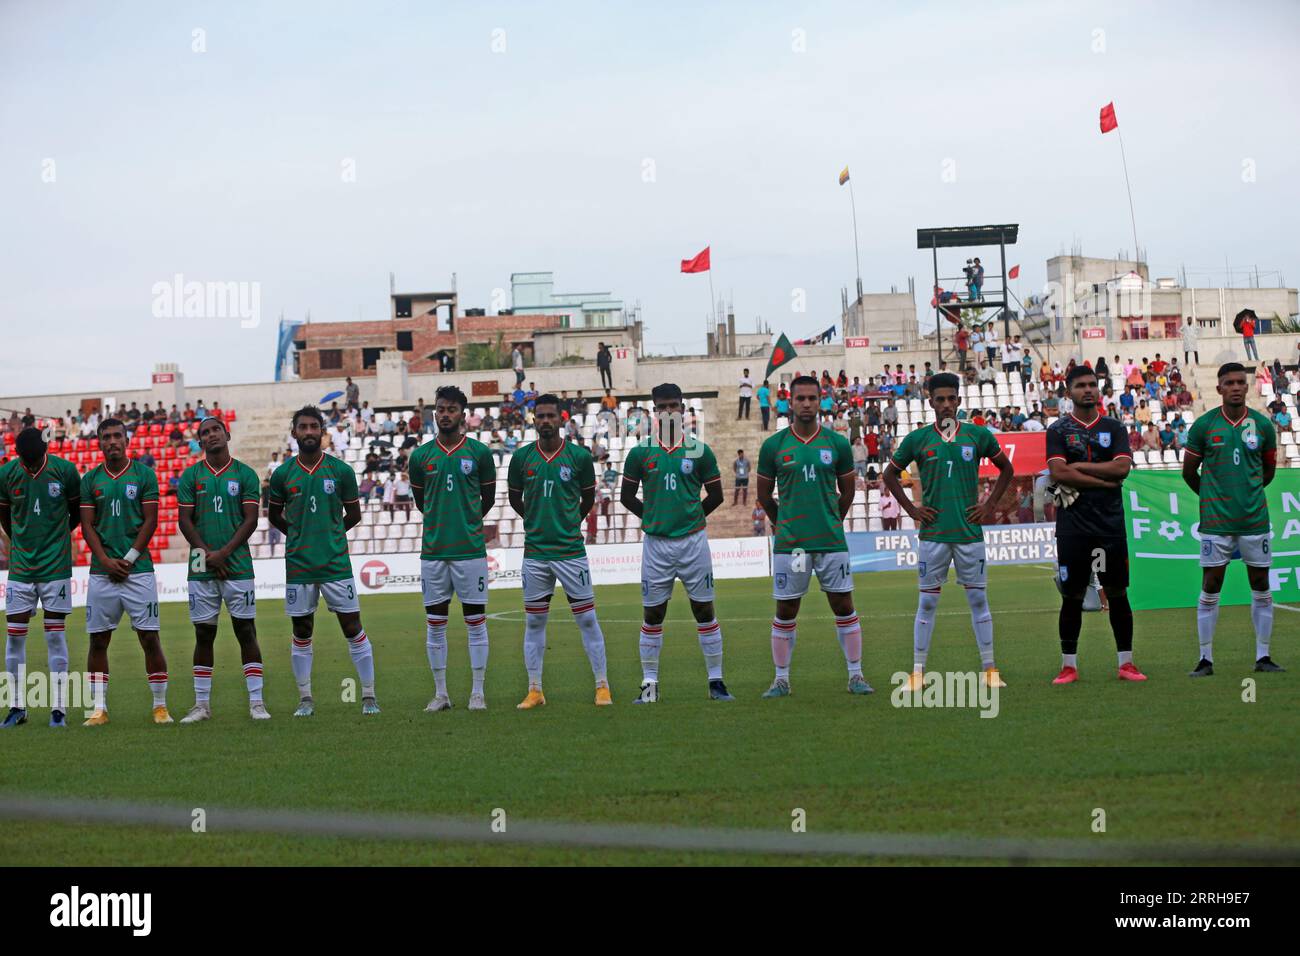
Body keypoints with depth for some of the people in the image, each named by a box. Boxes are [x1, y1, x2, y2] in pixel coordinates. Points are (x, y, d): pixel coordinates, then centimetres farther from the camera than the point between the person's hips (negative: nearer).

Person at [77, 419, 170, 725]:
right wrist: (106, 561, -7)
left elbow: (150, 521, -1)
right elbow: (87, 526, 6)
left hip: (138, 569, -2)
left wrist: (128, 559, -9)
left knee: (149, 637, -3)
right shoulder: (90, 479, 9)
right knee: (98, 639, 2)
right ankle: (99, 708, 6)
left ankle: (160, 705, 4)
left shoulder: (144, 475, 3)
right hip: (102, 570, 2)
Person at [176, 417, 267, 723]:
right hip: (202, 569, 1)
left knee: (246, 631, -2)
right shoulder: (190, 476, 7)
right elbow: (185, 520, 4)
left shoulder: (245, 474, 3)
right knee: (204, 634, 5)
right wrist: (208, 555, -8)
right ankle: (202, 704, 10)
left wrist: (224, 553, -12)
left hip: (238, 564, -1)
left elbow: (250, 520, -1)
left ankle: (256, 703, 1)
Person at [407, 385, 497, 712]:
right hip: (433, 551, 2)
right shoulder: (421, 455, 5)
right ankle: (440, 694, 12)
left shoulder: (479, 452, 1)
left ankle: (477, 692, 7)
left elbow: (488, 498, 9)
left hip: (471, 550, -2)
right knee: (435, 623, 4)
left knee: (476, 620, 1)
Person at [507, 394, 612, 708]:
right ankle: (534, 691, 12)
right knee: (534, 622, 5)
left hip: (571, 550, -2)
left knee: (587, 619, 0)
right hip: (535, 552, 2)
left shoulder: (579, 457, -3)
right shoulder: (522, 457, 1)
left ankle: (602, 686, 7)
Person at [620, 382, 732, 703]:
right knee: (652, 614, 4)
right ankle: (649, 683, 11)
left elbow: (716, 495, 9)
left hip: (693, 541, 0)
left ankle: (716, 681, 10)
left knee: (704, 610, 4)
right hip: (656, 544, 0)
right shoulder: (640, 452, 2)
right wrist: (652, 517, 2)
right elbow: (627, 495, 9)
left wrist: (692, 517, 4)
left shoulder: (699, 450, 2)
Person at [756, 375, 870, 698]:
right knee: (785, 612, 4)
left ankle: (855, 675, 11)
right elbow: (764, 495, 11)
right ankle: (781, 679, 13)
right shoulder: (773, 446, 0)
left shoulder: (837, 444, 2)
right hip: (789, 544, -1)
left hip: (832, 541, 1)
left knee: (843, 607, 3)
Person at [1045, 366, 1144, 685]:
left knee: (1117, 593, 5)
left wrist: (1080, 467, -8)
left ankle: (1126, 662, 12)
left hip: (1110, 524, 2)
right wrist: (1104, 481, -9)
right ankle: (1069, 665, 10)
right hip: (1073, 524, -2)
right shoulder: (1058, 430, 3)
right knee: (1072, 596, 3)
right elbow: (1059, 473, -11)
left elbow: (1122, 468, -6)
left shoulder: (1114, 428, 9)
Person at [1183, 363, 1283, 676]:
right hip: (1216, 521, -2)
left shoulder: (1262, 425, 4)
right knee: (1210, 588, -1)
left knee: (1261, 588, 4)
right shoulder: (1204, 425, -2)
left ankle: (1263, 657, 12)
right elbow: (1189, 471, 8)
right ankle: (1205, 659, 5)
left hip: (1255, 518, 2)